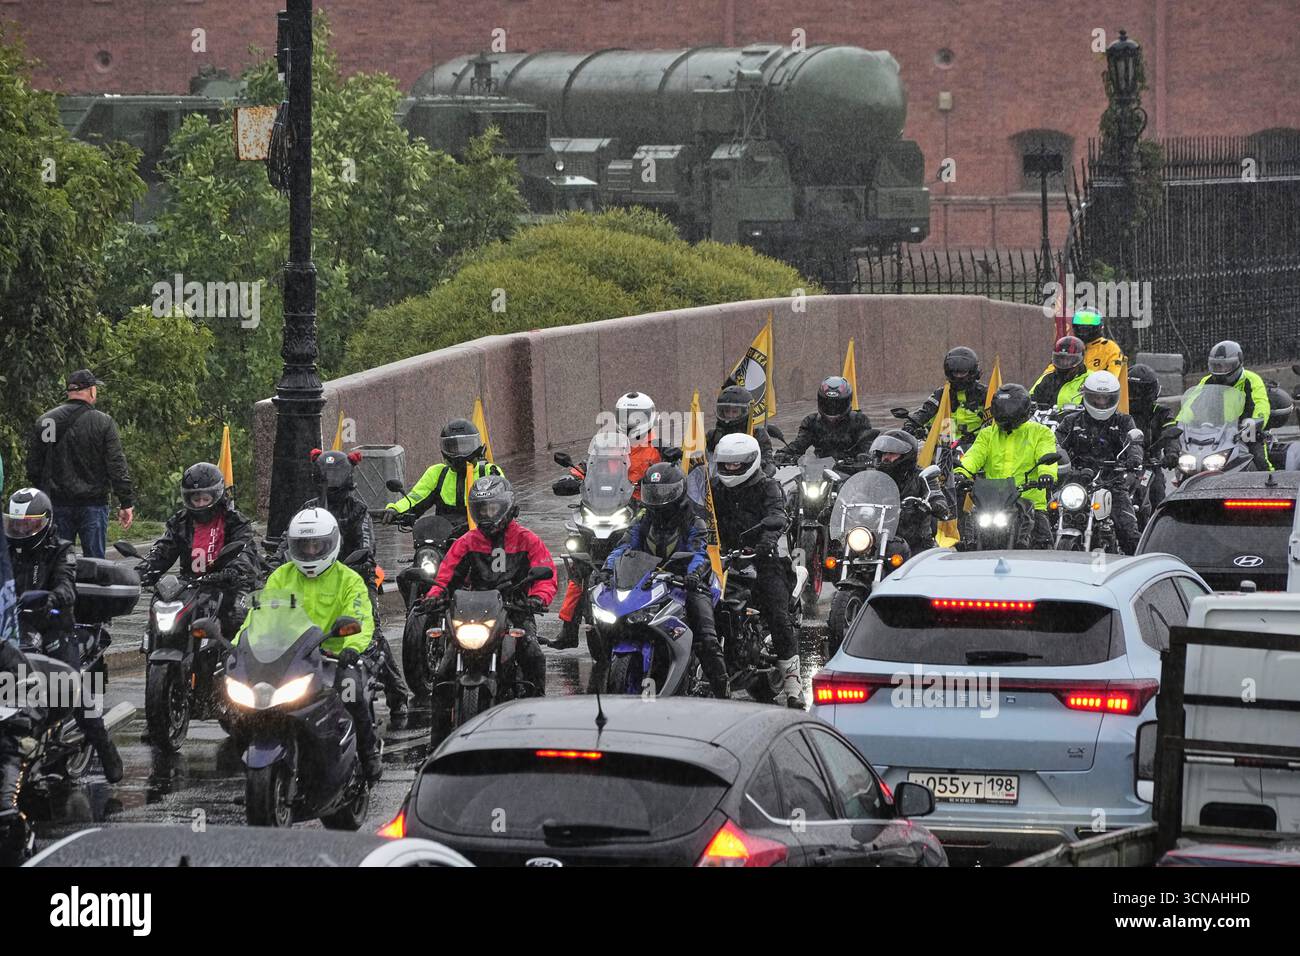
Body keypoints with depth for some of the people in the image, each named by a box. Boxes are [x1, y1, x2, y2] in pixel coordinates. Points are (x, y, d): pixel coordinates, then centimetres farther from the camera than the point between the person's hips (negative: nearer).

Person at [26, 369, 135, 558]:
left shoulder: (44, 422, 3)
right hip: (93, 505, -3)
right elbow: (117, 467, -9)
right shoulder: (103, 423, -7)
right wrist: (127, 503, -4)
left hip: (57, 505, 3)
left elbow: (33, 466, 7)